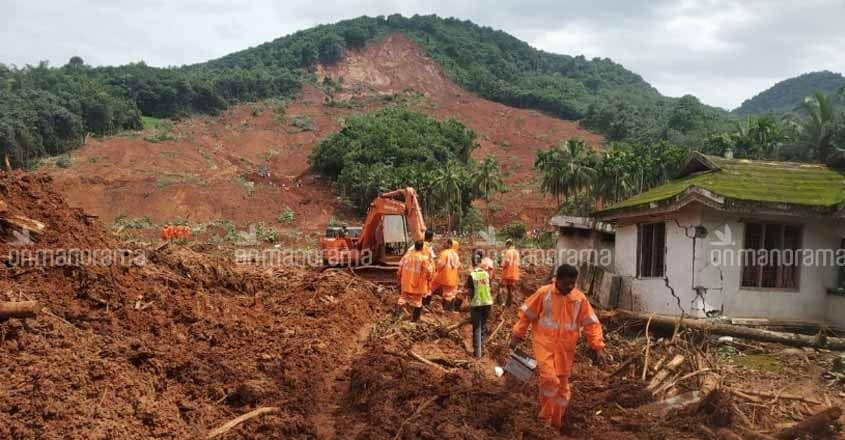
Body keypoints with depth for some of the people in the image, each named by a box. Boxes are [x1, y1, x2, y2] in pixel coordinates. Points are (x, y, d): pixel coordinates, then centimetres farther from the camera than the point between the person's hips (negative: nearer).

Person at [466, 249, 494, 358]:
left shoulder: (471, 275, -12)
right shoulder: (486, 274, -1)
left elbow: (470, 292, -8)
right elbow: (489, 288, 5)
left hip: (476, 304, -3)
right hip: (487, 302, 3)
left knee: (476, 327, 6)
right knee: (483, 326, 17)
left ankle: (477, 352, 7)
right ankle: (482, 348, 21)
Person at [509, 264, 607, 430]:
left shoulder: (580, 298, -5)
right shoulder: (543, 293, -10)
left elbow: (591, 323, 0)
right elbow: (526, 315, -2)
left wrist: (598, 347, -6)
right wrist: (516, 336, -1)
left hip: (565, 348, 3)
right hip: (544, 343, -3)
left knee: (562, 385, 10)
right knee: (549, 378, -20)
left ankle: (556, 423, 27)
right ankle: (545, 417, 2)